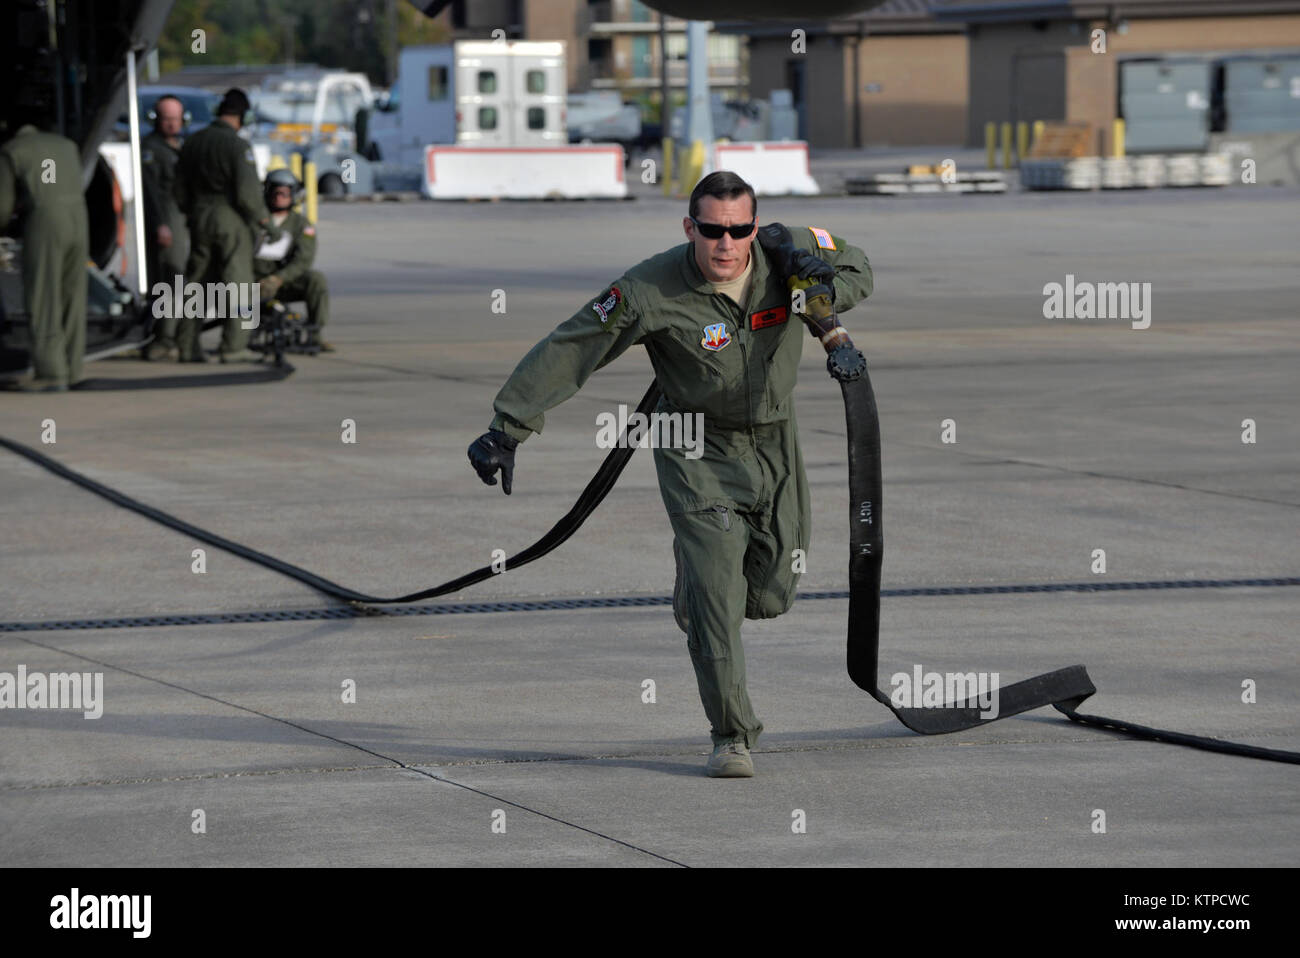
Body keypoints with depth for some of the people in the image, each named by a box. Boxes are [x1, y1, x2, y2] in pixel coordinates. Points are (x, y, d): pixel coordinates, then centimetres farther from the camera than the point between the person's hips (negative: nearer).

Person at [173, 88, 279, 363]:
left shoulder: (192, 143, 7)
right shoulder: (237, 145, -13)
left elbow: (180, 190, 12)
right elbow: (248, 192, -19)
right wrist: (266, 223, -8)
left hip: (200, 219, 6)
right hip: (232, 219, -6)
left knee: (197, 281, 11)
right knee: (237, 283, -1)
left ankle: (187, 346, 10)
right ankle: (233, 347, -4)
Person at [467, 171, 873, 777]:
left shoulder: (787, 253, -13)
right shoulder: (654, 290, -25)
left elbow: (857, 271, 6)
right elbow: (567, 351, -24)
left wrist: (827, 281, -19)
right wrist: (508, 427, -28)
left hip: (775, 447, 4)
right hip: (697, 453, -4)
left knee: (769, 596, 7)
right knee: (716, 595, -14)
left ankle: (693, 598, 42)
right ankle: (731, 736, -2)